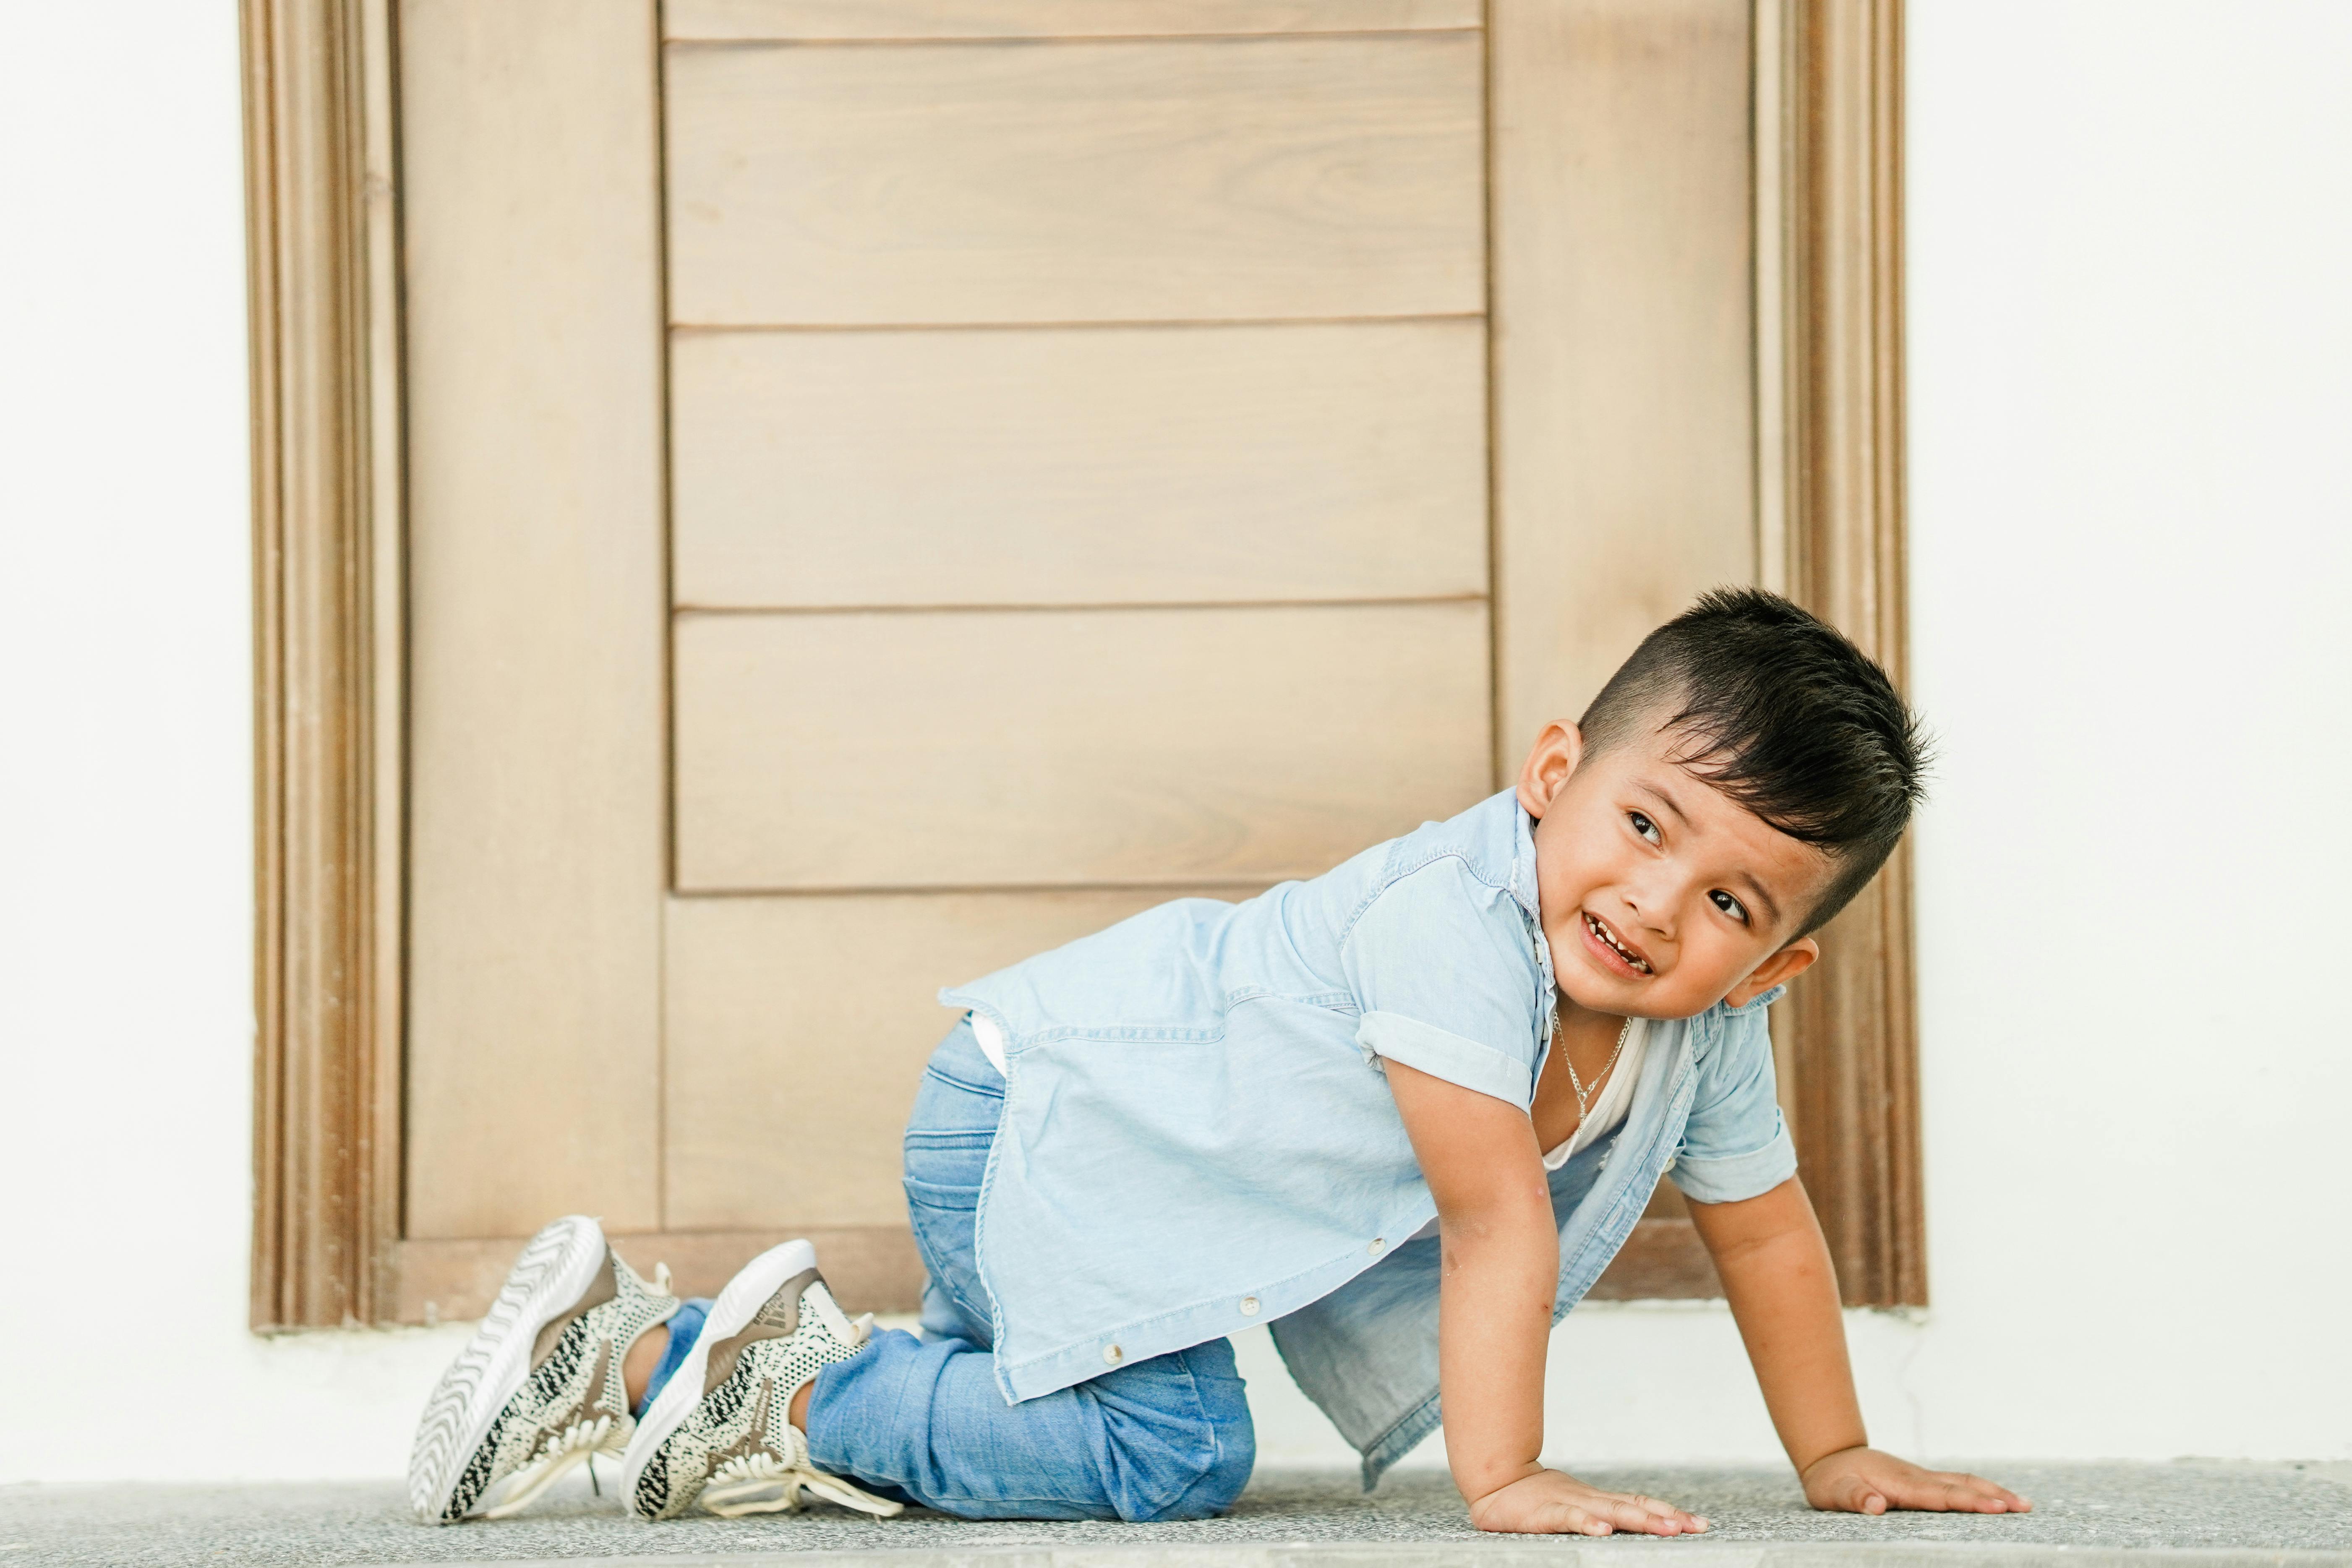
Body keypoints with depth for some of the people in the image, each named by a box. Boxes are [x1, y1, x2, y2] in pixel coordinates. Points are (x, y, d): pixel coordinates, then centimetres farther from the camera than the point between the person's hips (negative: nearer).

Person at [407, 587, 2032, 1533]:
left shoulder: (1708, 1028, -7)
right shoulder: (1452, 919, -33)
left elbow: (1764, 1227, 8)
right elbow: (1496, 1217, -32)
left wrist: (1838, 1457, 13)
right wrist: (1503, 1478, -30)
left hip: (1130, 1145, 9)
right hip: (1033, 1111, -9)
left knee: (1000, 1398, 19)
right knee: (1171, 1449, -22)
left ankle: (635, 1348, 26)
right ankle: (799, 1397, -8)